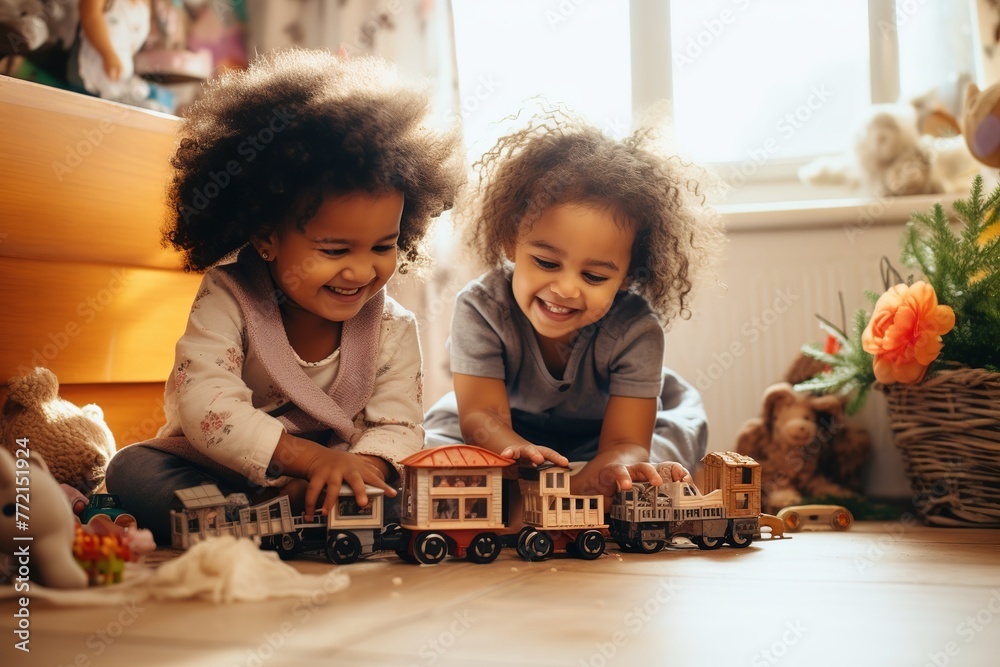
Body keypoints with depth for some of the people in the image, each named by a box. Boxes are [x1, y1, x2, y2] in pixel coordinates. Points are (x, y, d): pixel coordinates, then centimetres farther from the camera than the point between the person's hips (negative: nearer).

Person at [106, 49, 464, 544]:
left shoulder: (393, 329, -7)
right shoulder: (228, 299, -17)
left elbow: (398, 428, -12)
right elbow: (208, 407, -29)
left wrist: (358, 466, -37)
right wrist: (310, 456, -42)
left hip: (321, 485, 2)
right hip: (214, 473, -1)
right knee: (132, 469, -27)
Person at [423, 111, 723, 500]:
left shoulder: (636, 329, -31)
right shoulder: (481, 308, -29)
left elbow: (624, 442, -34)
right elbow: (482, 414, -33)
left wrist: (612, 469, -62)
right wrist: (515, 450, -59)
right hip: (508, 432, 0)